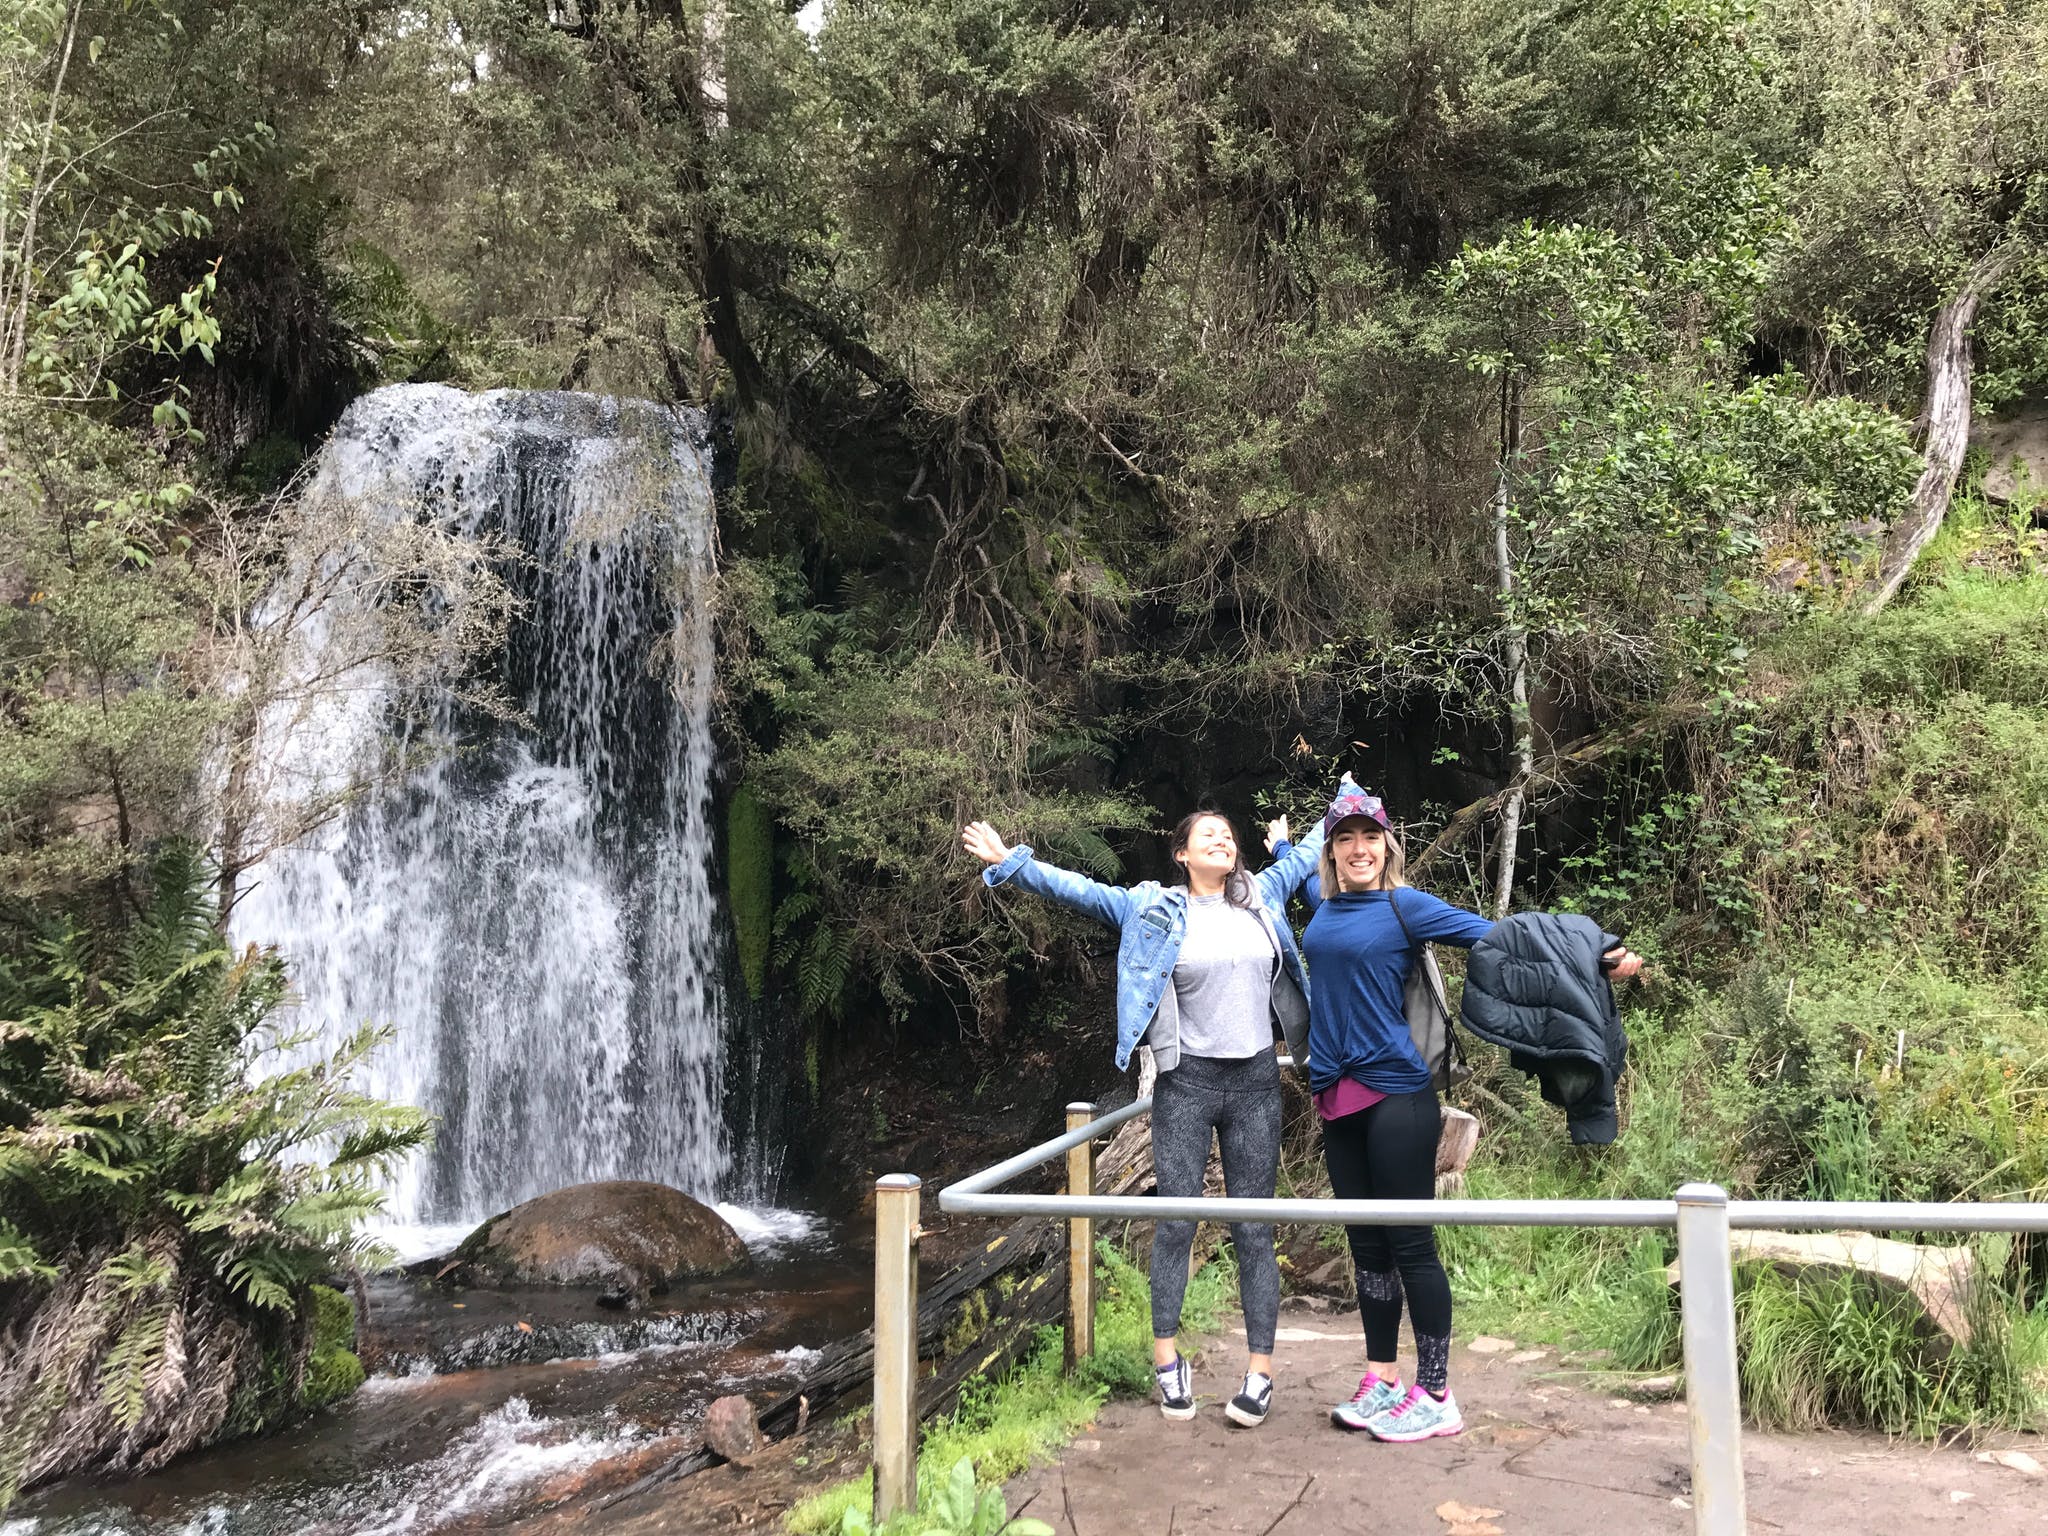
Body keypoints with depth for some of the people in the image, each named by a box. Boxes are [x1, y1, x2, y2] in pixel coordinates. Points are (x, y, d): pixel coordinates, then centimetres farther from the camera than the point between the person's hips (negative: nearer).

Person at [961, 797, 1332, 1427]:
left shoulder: (1261, 896, 9)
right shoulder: (1154, 908, 0)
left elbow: (1307, 855, 25)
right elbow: (1079, 889, -4)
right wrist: (1009, 862, -12)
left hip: (1255, 1081, 2)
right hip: (1186, 1082, -2)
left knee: (1253, 1228, 5)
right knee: (1174, 1223, 2)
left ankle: (1260, 1369, 13)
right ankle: (1167, 1359, 16)